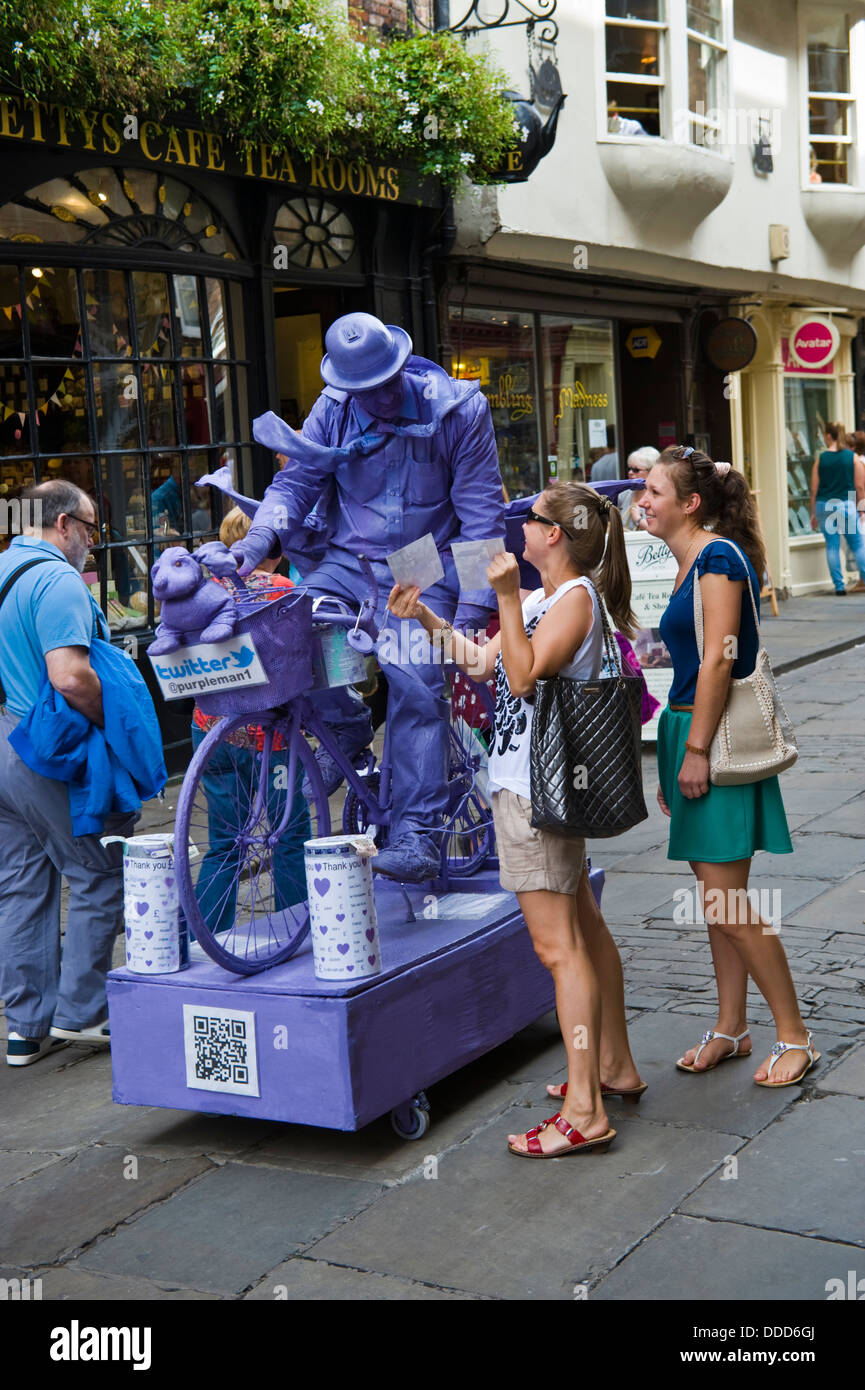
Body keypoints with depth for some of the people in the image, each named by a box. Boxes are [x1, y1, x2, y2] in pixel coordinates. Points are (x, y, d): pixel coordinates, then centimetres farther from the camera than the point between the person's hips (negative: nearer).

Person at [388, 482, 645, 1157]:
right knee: (583, 928, 18)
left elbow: (523, 675, -25)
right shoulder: (545, 601, 16)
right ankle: (614, 1067, 31)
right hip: (528, 779, 11)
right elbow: (479, 663, 18)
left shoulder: (575, 598, -14)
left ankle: (584, 1113, -8)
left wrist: (507, 598, -22)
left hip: (537, 789, -11)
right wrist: (425, 616, 13)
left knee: (557, 944, -10)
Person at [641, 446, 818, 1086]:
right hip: (691, 730, 10)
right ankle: (731, 1029, 24)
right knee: (719, 896, 14)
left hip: (718, 734, -10)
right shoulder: (691, 564, 15)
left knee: (726, 904, -7)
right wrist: (673, 757, 20)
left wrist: (696, 750, -19)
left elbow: (719, 660, -19)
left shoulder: (718, 558, -13)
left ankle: (795, 1036, 5)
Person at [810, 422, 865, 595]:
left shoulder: (820, 459, 1)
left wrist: (813, 513, 10)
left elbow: (814, 489, 3)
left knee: (832, 545, 6)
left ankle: (839, 585, 6)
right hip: (846, 504, -1)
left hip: (824, 505, 1)